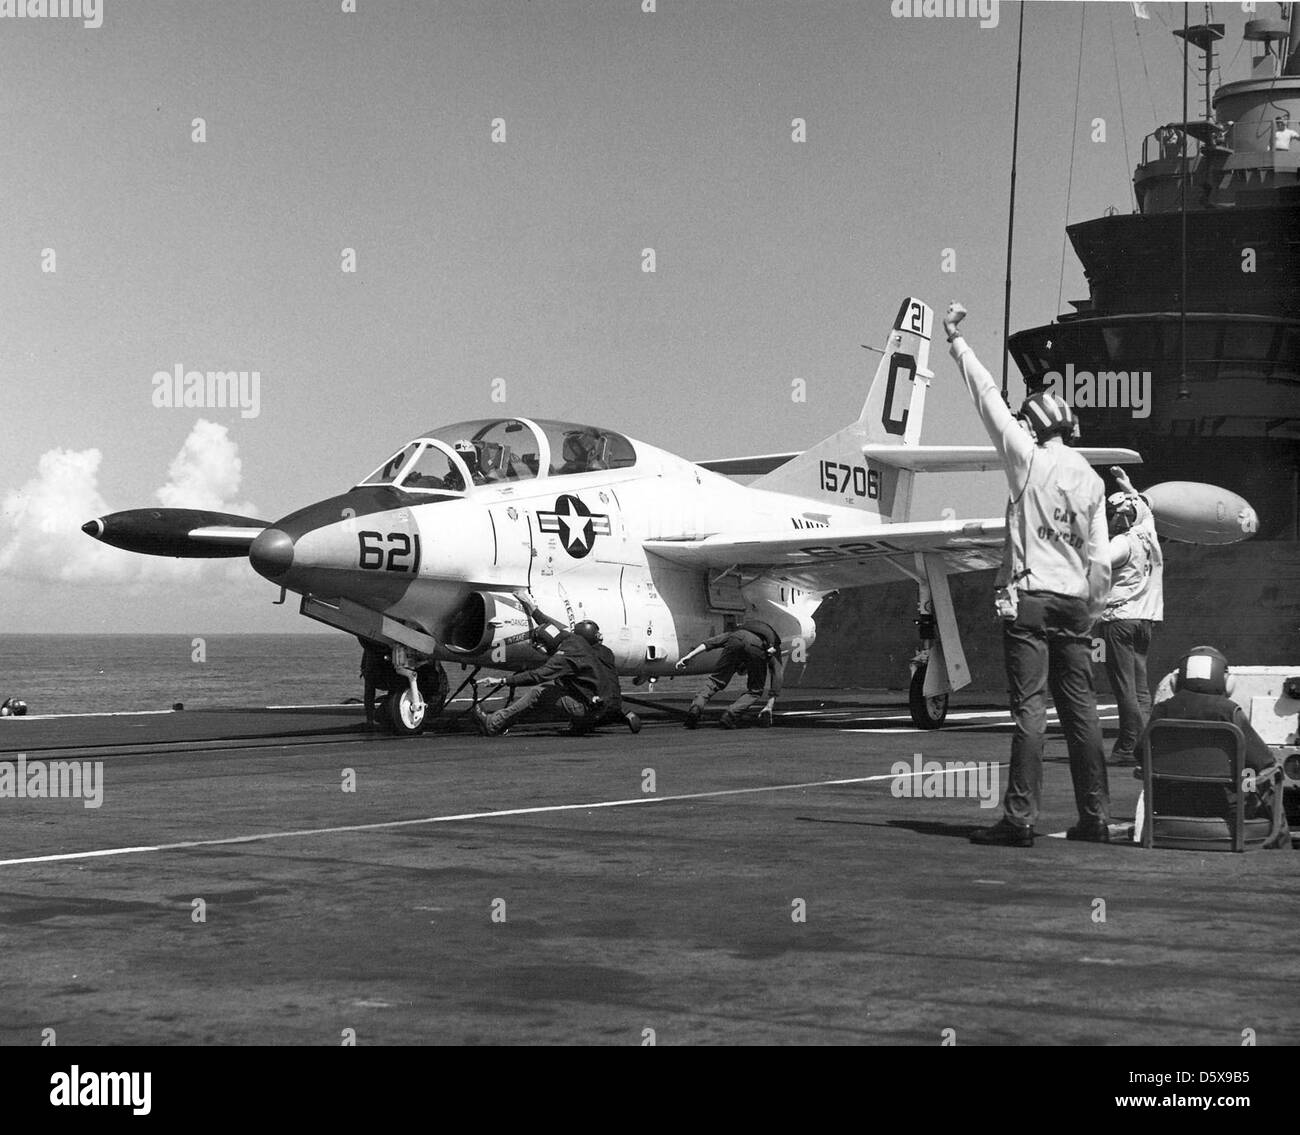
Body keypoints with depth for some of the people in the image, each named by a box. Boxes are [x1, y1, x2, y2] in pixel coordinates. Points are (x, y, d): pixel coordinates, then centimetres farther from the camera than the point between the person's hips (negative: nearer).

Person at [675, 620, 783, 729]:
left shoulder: (736, 631, 43)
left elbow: (713, 641, 26)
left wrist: (689, 656, 17)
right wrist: (769, 707, 28)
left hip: (737, 638, 1)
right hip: (758, 646, -1)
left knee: (716, 680, 15)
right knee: (755, 691, 17)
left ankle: (695, 709, -7)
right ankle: (730, 715, -3)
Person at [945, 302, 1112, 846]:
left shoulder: (1029, 459, -4)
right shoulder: (1091, 480, 10)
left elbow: (989, 398, 1)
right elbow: (1100, 560, 9)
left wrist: (957, 342, 10)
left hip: (1029, 597, -5)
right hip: (1074, 601, 5)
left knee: (1029, 707, -8)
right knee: (1080, 709, 8)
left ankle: (1020, 817, -10)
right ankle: (1096, 817, 10)